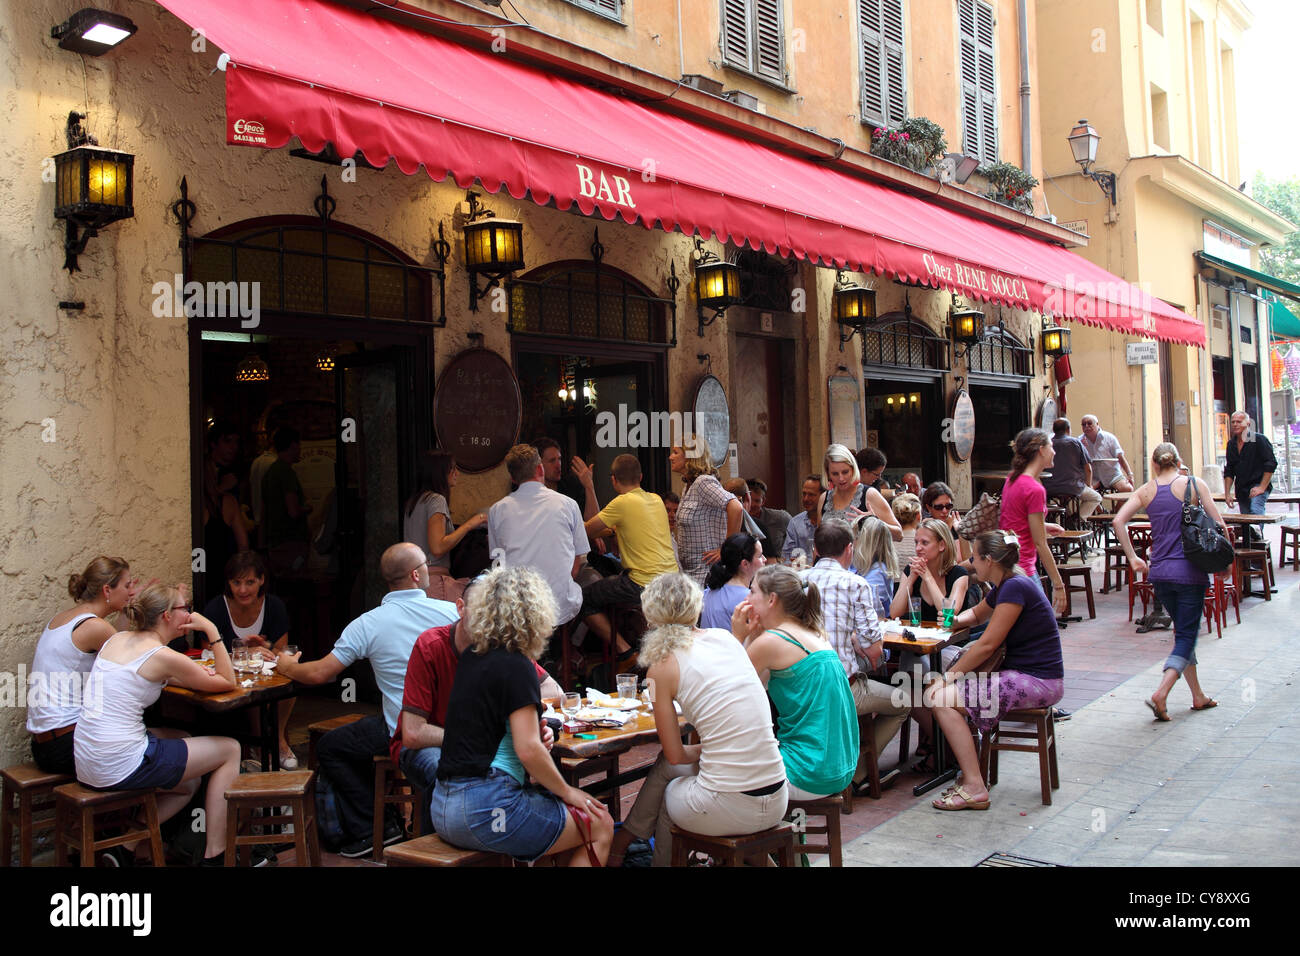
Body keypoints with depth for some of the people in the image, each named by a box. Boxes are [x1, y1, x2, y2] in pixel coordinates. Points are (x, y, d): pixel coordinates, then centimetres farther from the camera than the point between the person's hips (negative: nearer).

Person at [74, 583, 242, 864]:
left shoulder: (117, 639, 10)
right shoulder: (163, 656, -13)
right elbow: (227, 683, -3)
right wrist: (212, 630, -1)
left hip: (88, 762, 9)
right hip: (122, 766, -9)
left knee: (190, 783, 29)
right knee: (230, 749, 7)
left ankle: (128, 848, 19)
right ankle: (214, 856, 11)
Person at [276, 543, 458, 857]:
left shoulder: (367, 624, -9)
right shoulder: (451, 611, -4)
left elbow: (320, 674, -5)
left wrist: (287, 667, 16)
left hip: (404, 736, -4)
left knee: (328, 749, 17)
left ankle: (368, 830, 14)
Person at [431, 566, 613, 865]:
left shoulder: (471, 658, 11)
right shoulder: (517, 666, -12)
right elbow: (528, 750, -17)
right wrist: (567, 792, -3)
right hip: (485, 806, -9)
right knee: (601, 826, 1)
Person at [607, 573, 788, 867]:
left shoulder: (661, 666, -5)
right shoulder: (726, 637, 9)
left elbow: (675, 754, 2)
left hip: (729, 809, -5)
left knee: (668, 794, 30)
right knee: (666, 766, 30)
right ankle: (626, 838, 45)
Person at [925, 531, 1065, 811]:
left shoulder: (1015, 588, -17)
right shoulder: (1004, 587, 13)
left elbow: (987, 644, -19)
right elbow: (977, 614, 32)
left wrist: (950, 675, -11)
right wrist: (954, 621, 10)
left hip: (1037, 682, -10)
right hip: (1021, 675, 10)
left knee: (941, 698, -16)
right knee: (937, 691, 11)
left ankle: (975, 788, -15)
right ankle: (970, 769, 13)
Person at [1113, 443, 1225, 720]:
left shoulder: (1145, 491, 6)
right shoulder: (1194, 485, -2)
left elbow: (1118, 521, -5)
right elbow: (1219, 525, -7)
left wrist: (1132, 557, 1)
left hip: (1158, 571, 4)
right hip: (1189, 570, -4)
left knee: (1184, 631, 19)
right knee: (1187, 635, 1)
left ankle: (1198, 695, 26)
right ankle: (1161, 693, -15)